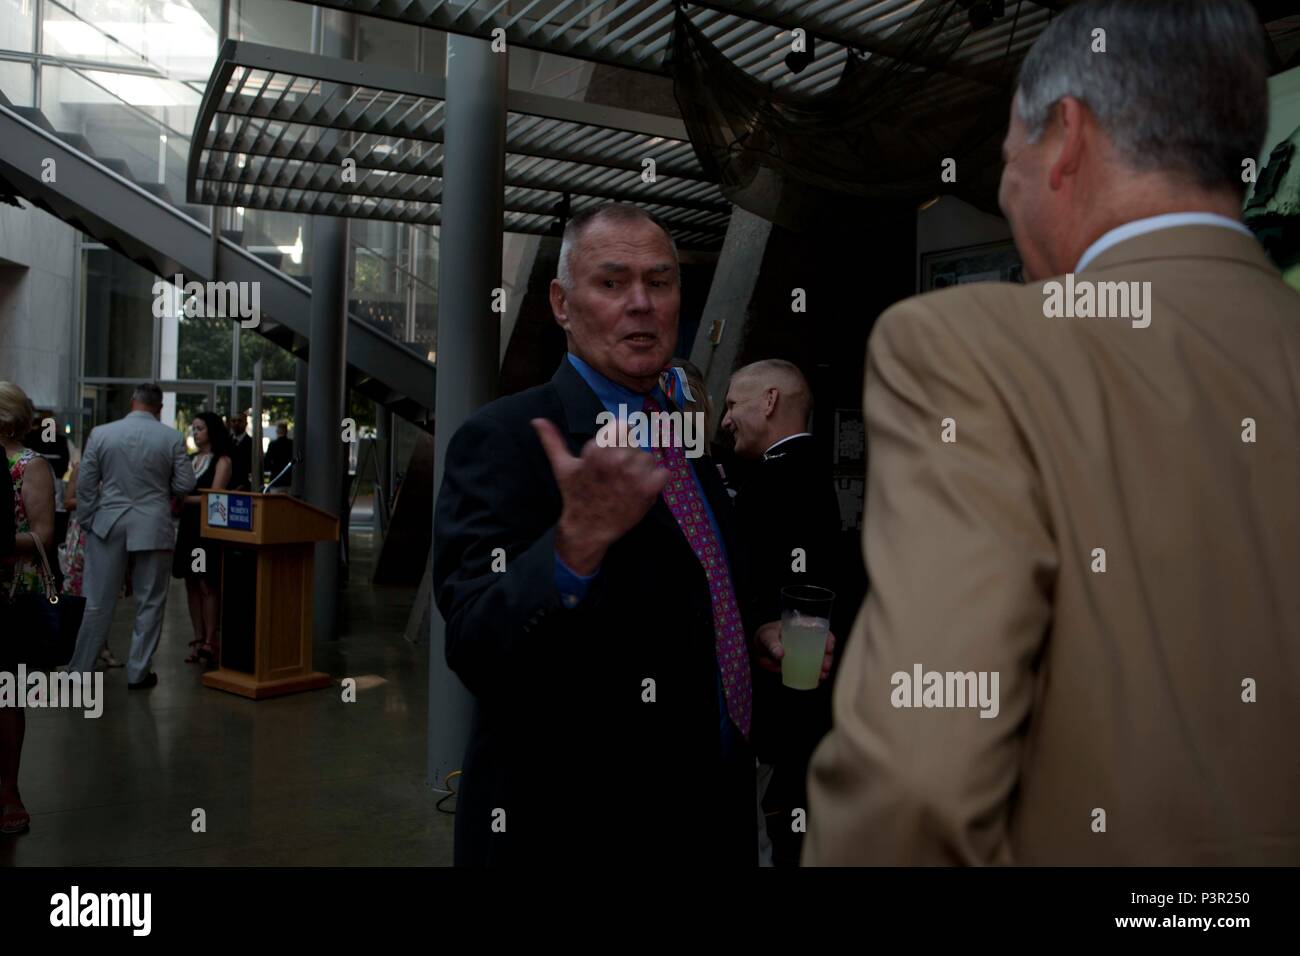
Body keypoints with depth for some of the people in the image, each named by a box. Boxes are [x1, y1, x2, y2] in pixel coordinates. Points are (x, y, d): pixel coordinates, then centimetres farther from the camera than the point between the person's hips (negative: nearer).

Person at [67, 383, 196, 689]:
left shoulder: (100, 433, -1)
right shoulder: (173, 438, -6)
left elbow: (85, 484, 0)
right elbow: (185, 485, -4)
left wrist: (87, 523, 10)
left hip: (108, 525, 2)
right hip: (153, 527, -2)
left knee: (98, 602, 9)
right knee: (149, 603, 8)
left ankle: (79, 668, 17)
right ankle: (138, 672, 13)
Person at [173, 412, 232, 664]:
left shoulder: (221, 461, -4)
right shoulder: (191, 460, 15)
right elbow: (182, 492, 16)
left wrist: (184, 498, -15)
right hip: (188, 525, 6)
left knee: (207, 585, -7)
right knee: (192, 584, 6)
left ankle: (210, 641, -3)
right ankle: (198, 640, 12)